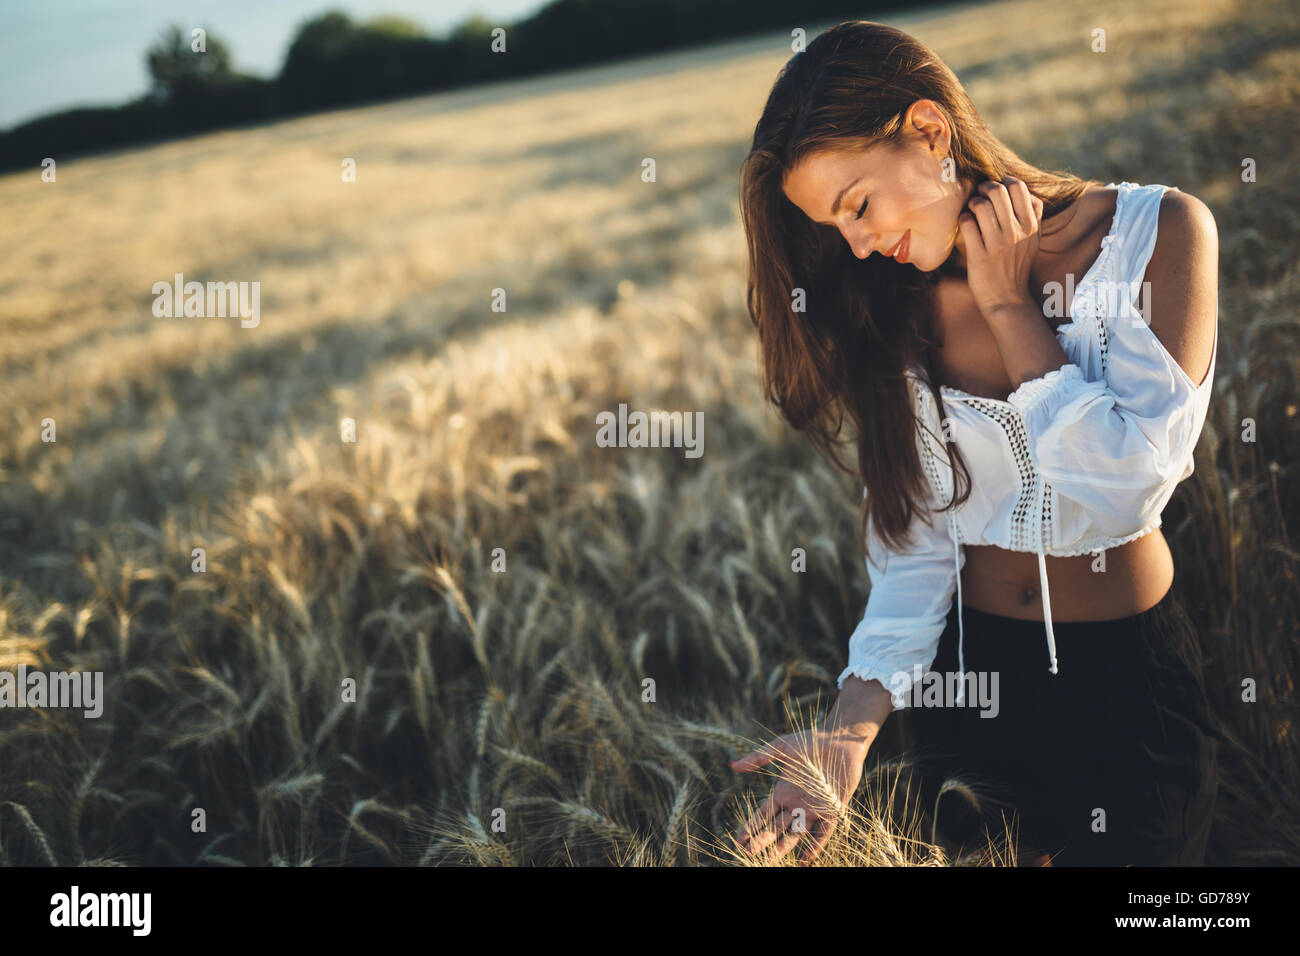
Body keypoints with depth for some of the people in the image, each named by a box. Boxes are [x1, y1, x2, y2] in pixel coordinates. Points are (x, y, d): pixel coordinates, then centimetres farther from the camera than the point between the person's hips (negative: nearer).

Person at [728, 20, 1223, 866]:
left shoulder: (1159, 232, -13)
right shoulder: (900, 305, -3)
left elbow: (1122, 490, -21)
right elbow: (914, 539, -7)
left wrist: (1010, 306, -17)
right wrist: (853, 726, -20)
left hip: (1128, 674, -2)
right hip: (963, 666, 2)